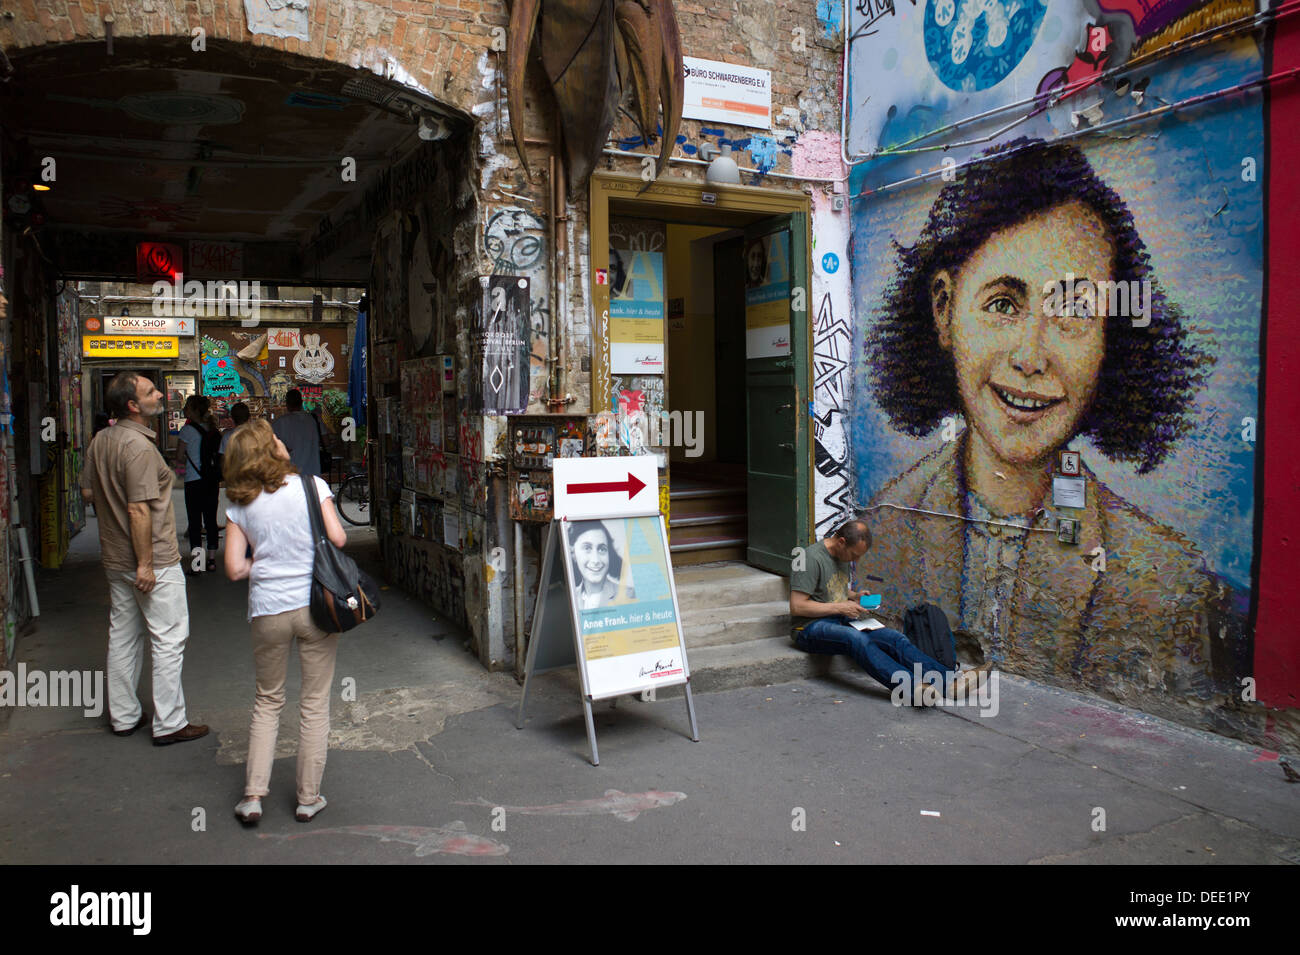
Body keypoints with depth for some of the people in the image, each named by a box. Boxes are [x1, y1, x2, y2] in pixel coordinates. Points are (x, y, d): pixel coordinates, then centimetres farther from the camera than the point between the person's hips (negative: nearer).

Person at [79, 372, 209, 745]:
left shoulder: (100, 441, 7)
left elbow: (87, 492, 16)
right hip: (153, 560, -9)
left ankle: (123, 715, 28)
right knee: (168, 639, 0)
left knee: (123, 636, 17)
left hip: (115, 558, 9)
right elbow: (140, 510, -23)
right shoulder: (139, 446, -21)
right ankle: (169, 723, 7)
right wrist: (145, 564, -21)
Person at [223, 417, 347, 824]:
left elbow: (235, 569, -1)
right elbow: (337, 538, -10)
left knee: (267, 701, 19)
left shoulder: (238, 505, 4)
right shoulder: (311, 485, -4)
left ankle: (253, 795, 17)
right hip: (315, 604, -2)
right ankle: (308, 798, 18)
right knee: (314, 704, 9)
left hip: (268, 611, 2)